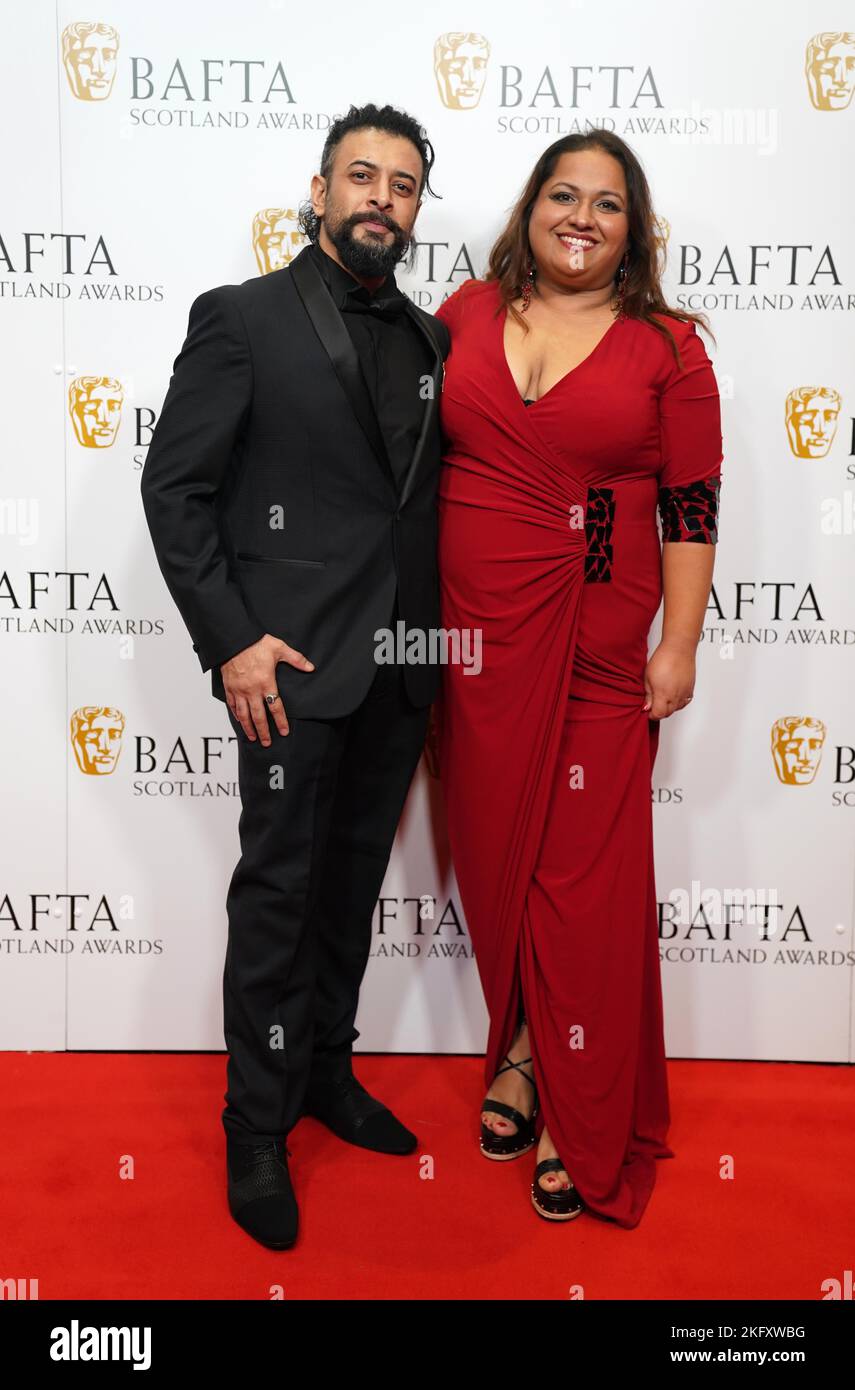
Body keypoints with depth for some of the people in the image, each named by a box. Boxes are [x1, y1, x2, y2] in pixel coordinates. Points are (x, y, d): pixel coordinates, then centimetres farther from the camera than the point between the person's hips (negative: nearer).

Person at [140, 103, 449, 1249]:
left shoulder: (430, 339, 13)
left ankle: (327, 1071, 34)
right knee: (278, 893, 3)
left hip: (401, 670, 5)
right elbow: (174, 488, -6)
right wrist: (229, 640, -13)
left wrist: (439, 634, 5)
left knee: (354, 885, 16)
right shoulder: (242, 319, -2)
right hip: (293, 664, -5)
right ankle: (258, 1129, 19)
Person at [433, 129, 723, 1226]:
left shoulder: (667, 346, 1)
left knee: (585, 870, 1)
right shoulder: (467, 312, 8)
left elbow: (691, 506, -1)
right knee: (496, 848, 10)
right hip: (476, 632, 3)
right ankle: (528, 1046, 34)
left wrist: (678, 645, -7)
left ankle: (585, 1125, 17)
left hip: (596, 643, -2)